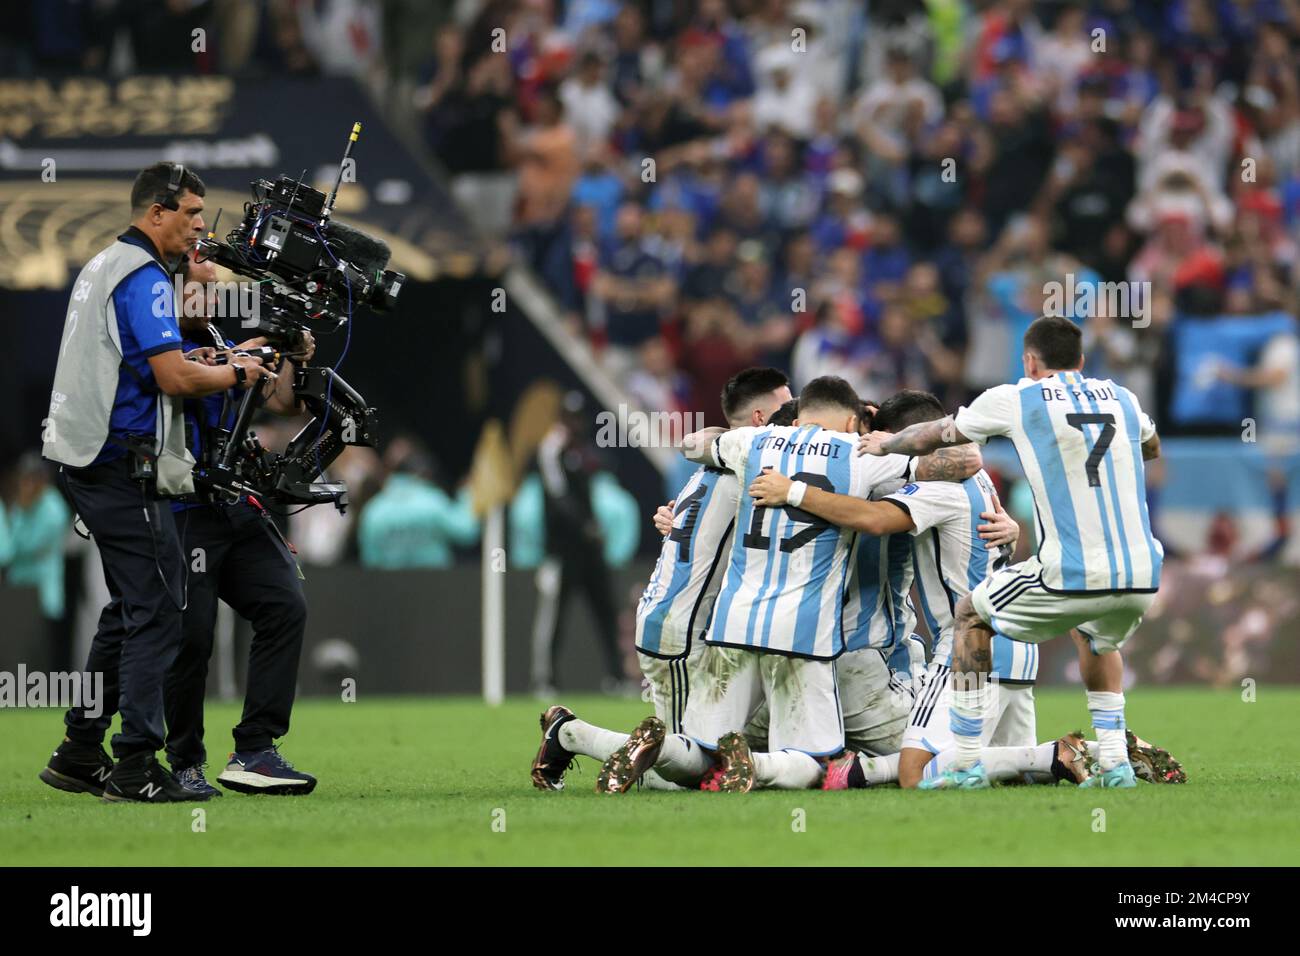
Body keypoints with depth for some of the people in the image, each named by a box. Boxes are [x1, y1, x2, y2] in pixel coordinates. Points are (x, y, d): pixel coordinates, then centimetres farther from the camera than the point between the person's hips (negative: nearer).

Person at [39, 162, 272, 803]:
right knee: (156, 608, -8)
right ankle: (135, 767, -10)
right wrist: (236, 374, -5)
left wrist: (200, 363, 16)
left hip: (83, 457, 10)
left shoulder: (102, 267, 18)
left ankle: (78, 756, 18)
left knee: (130, 607, 16)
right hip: (121, 463, -10)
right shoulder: (144, 278, -14)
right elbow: (176, 378, -21)